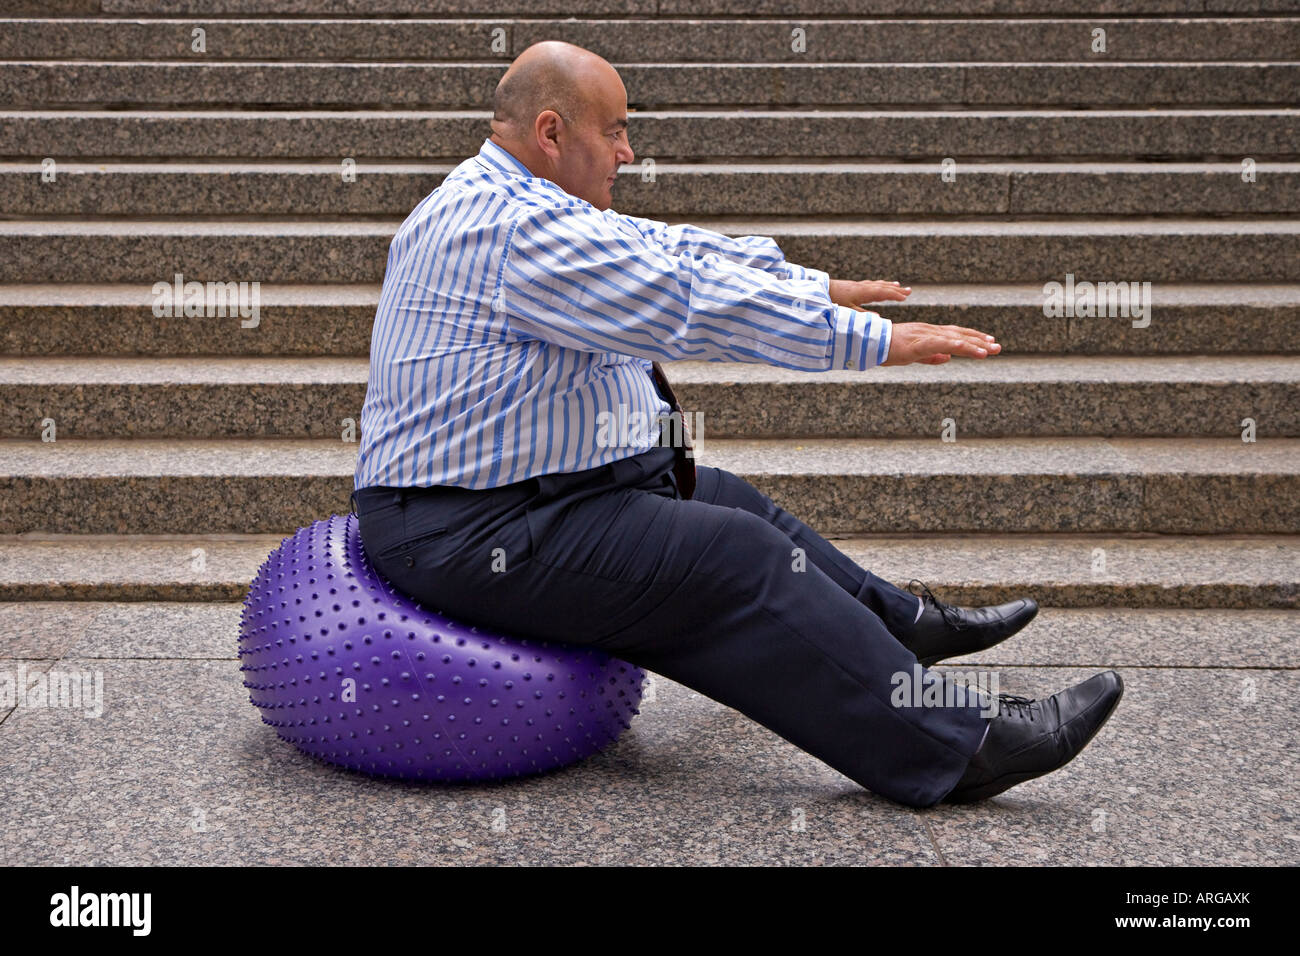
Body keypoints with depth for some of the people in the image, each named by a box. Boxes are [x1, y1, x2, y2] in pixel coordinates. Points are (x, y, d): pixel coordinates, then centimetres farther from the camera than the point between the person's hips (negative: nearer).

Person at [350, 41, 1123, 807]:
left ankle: (899, 621, 37)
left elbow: (667, 248, 16)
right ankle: (959, 747, -11)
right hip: (477, 537, -11)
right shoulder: (520, 230, -22)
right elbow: (696, 303, -23)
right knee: (741, 564, -15)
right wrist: (875, 340, -17)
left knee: (722, 499, 19)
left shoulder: (495, 201, 13)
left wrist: (816, 285, 19)